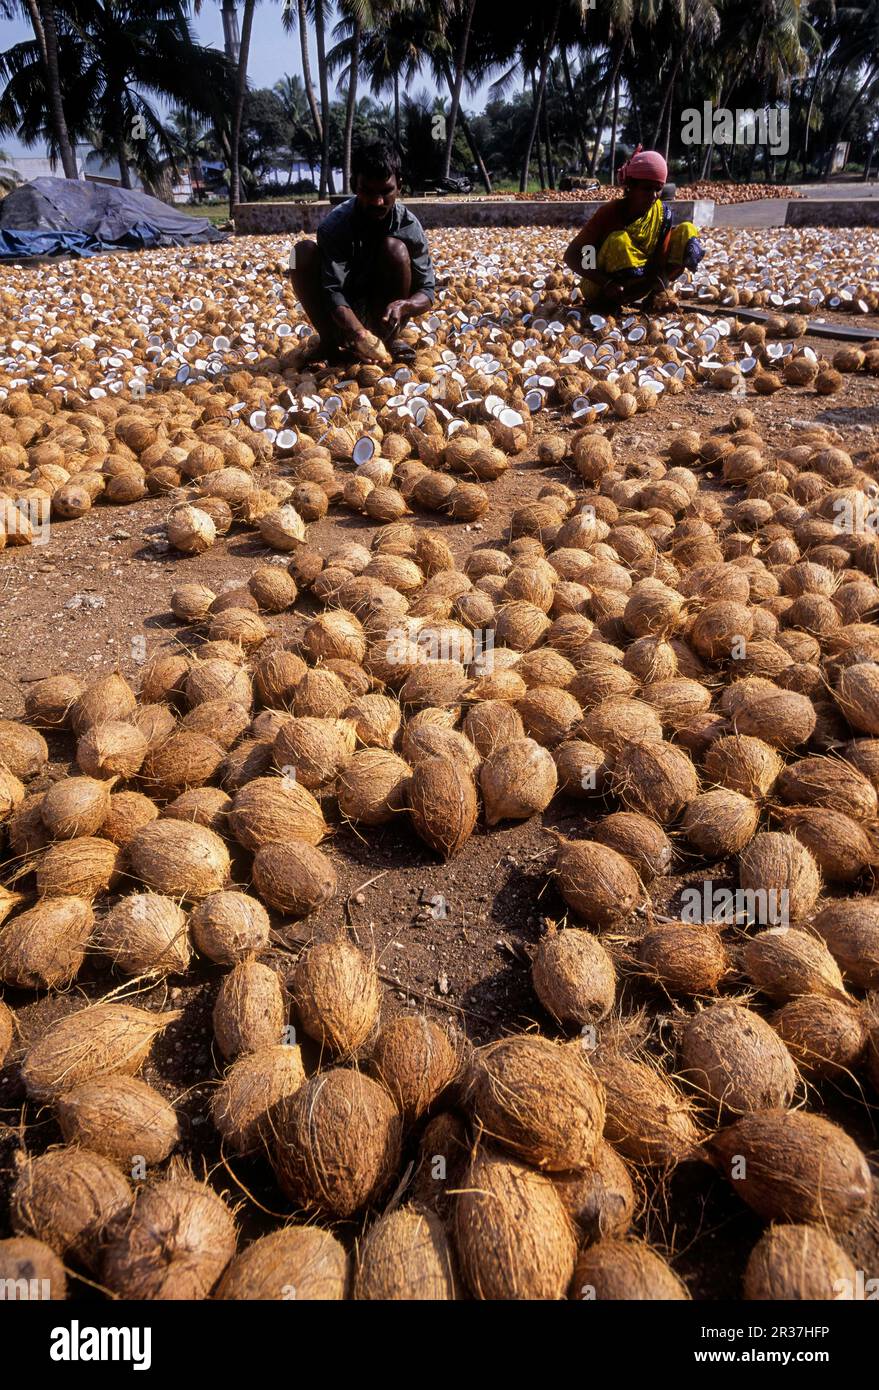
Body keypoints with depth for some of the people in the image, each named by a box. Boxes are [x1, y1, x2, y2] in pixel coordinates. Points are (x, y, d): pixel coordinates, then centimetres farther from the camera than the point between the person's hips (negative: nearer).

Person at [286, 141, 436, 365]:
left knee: (394, 249, -25)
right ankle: (330, 343, -12)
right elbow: (333, 290, -27)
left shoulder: (409, 227, -16)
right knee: (304, 251, -22)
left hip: (384, 317, 0)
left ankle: (385, 343, -13)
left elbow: (427, 290, -14)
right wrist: (357, 333, -48)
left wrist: (403, 306, -39)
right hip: (345, 316, 0)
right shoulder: (334, 225, -20)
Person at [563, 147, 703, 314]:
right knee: (618, 241, -35)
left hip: (632, 281, 5)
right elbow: (571, 256, -22)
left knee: (687, 231, -6)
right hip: (600, 288, -5)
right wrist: (608, 284, -34)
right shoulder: (610, 212, -19)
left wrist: (659, 291, -34)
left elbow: (661, 261, -11)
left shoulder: (663, 213, -7)